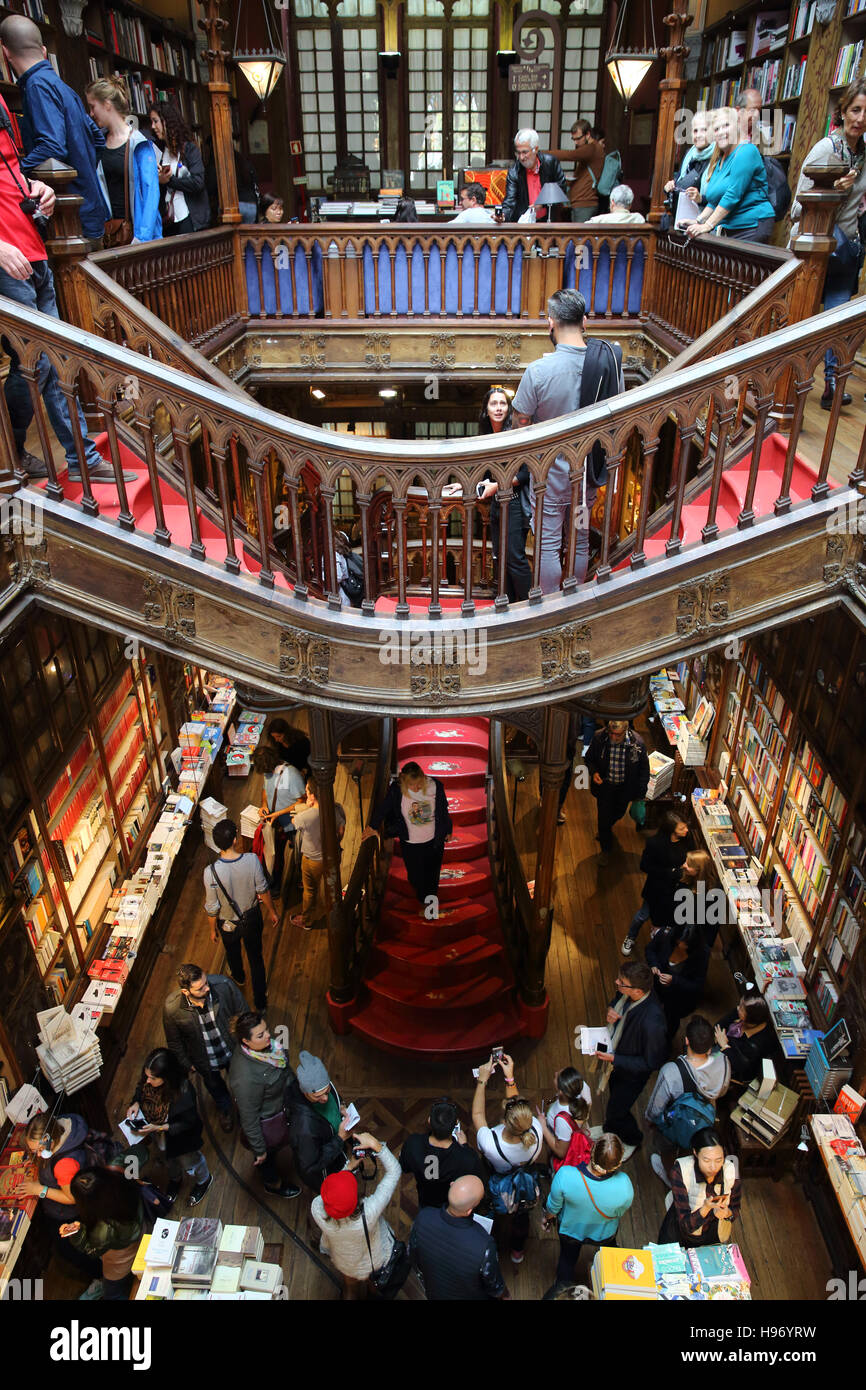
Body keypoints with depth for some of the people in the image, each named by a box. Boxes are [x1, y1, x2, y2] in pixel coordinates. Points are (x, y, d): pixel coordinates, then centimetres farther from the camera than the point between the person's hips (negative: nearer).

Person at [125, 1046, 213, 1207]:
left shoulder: (183, 1092, -44)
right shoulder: (147, 1081, -29)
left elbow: (187, 1123, -28)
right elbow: (140, 1090, -4)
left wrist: (159, 1128, -34)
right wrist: (136, 1103, -24)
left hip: (180, 1138, -5)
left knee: (189, 1162, 26)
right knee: (169, 1159, 34)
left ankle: (203, 1180, 60)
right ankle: (175, 1180, 67)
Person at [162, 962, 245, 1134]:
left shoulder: (224, 985, -35)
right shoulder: (172, 1008, -35)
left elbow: (242, 1013, -14)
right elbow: (174, 1041, -12)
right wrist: (186, 1063, 0)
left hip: (233, 1050, 0)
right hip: (205, 1061, 0)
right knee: (215, 1088, 32)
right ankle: (225, 1110, 66)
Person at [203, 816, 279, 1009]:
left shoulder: (211, 872, -32)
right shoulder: (252, 860, -28)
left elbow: (212, 907, -18)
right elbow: (263, 890, -12)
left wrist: (213, 930, 1)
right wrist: (272, 912, 5)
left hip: (228, 923, 0)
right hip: (252, 918, 0)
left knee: (233, 952, 32)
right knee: (256, 957, 23)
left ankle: (238, 978, 63)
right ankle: (260, 1000, 38)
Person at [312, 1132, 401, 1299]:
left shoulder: (317, 1209, -38)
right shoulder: (369, 1213, -45)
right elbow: (394, 1171, -36)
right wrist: (375, 1144, -39)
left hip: (343, 1264, 1)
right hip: (376, 1260, -1)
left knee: (350, 1289, 32)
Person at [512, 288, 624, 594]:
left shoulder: (539, 370, -22)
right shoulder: (610, 359, -9)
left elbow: (521, 420, -11)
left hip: (551, 471, -4)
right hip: (589, 469, 4)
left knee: (548, 543, 10)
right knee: (581, 539, 19)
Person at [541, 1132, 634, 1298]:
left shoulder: (565, 1175, -43)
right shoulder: (624, 1185, -41)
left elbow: (553, 1206, -20)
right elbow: (620, 1213, -16)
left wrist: (548, 1217, 4)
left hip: (570, 1230, -1)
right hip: (604, 1235, 1)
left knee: (567, 1257, 35)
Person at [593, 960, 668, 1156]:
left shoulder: (652, 1022, -44)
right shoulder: (626, 993, -23)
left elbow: (651, 1063, -28)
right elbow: (616, 1002, 3)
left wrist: (614, 1059, -28)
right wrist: (611, 1010, -19)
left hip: (632, 1073, -6)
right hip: (615, 1062, 7)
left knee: (617, 1111, 18)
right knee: (614, 1096, 32)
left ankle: (632, 1141, 51)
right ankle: (611, 1130, 63)